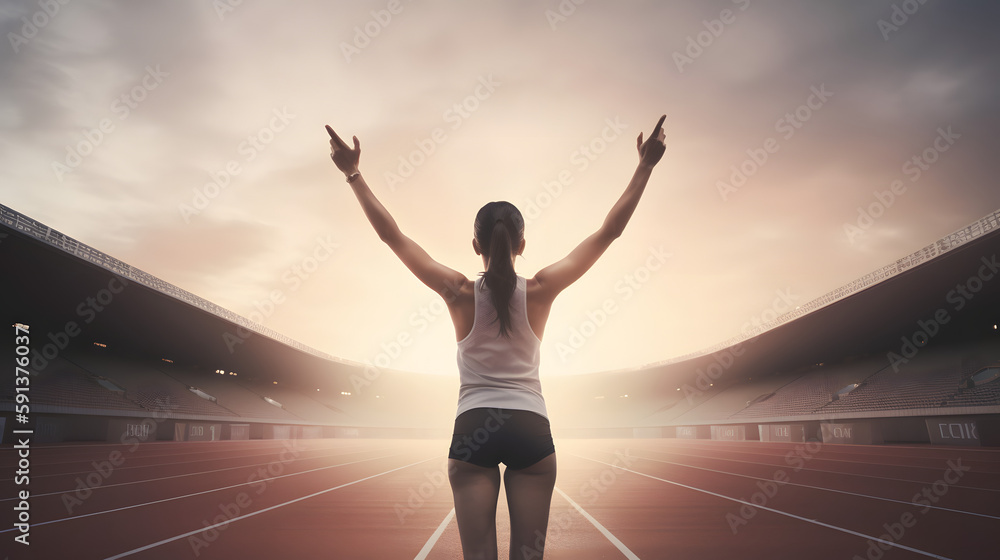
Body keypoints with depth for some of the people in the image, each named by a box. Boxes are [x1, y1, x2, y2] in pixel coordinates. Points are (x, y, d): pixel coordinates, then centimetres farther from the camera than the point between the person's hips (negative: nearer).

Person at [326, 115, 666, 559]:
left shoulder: (460, 293, -5)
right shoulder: (539, 290, -4)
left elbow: (393, 236, -2)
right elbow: (608, 232, -1)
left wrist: (353, 173, 2)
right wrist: (645, 166, 2)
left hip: (473, 427, 0)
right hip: (530, 428, 1)